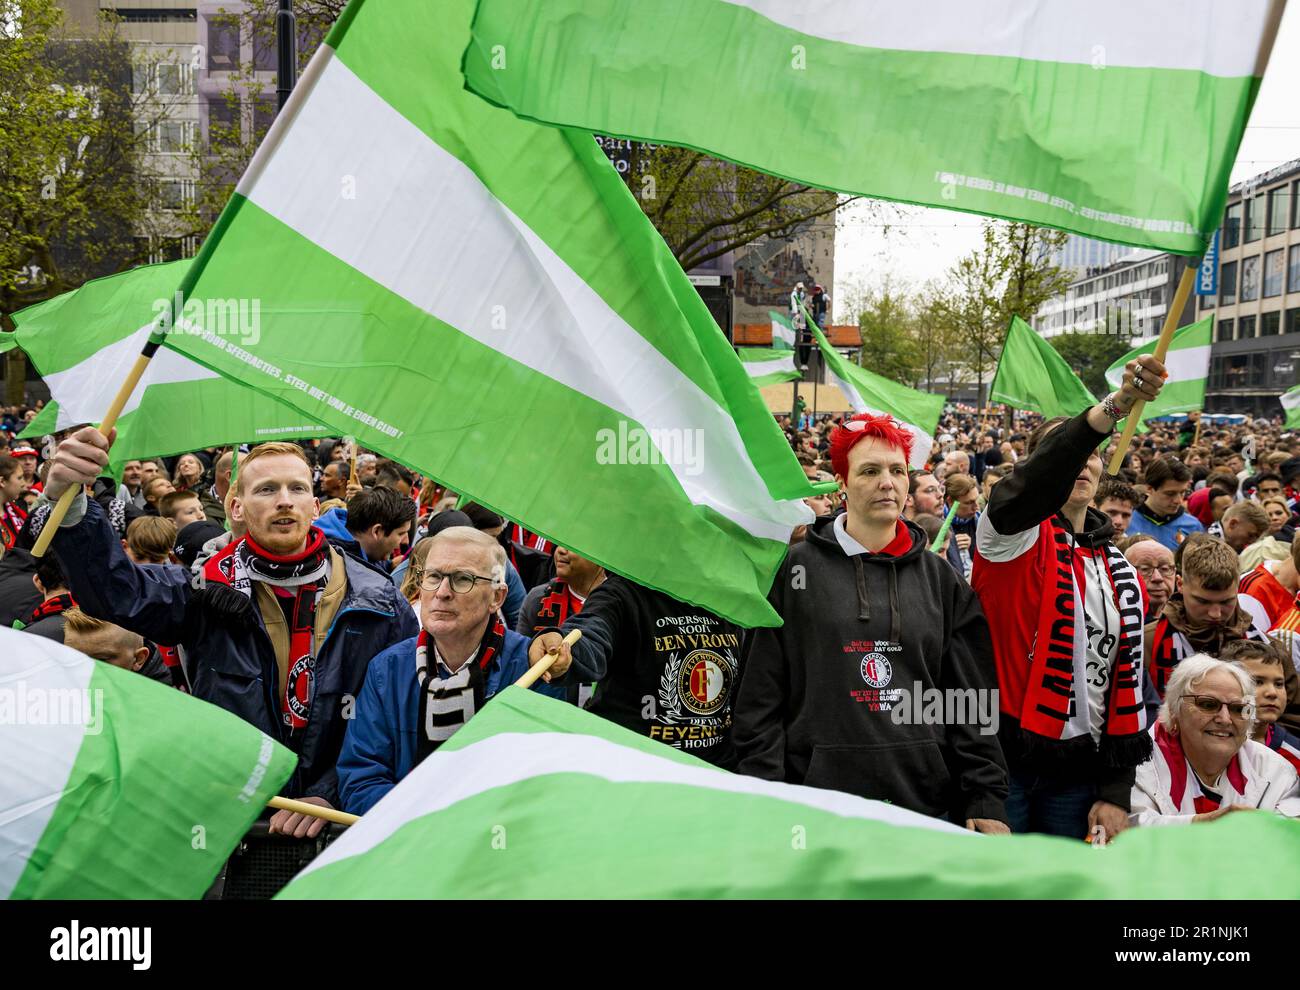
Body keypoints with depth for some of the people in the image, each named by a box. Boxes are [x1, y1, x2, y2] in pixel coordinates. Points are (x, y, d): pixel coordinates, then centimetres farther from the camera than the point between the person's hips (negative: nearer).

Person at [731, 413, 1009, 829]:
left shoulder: (941, 579, 9)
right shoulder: (793, 570, 0)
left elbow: (971, 698, 8)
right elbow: (760, 697, -2)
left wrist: (986, 800, 0)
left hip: (928, 803, 3)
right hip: (818, 799, -2)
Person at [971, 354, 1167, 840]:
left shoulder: (1122, 573, 10)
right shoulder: (1014, 537, -5)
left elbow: (1126, 677, 9)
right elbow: (1037, 481, -29)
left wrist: (1116, 792, 4)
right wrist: (1117, 404, -44)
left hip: (1078, 772, 5)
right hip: (1001, 761, -5)